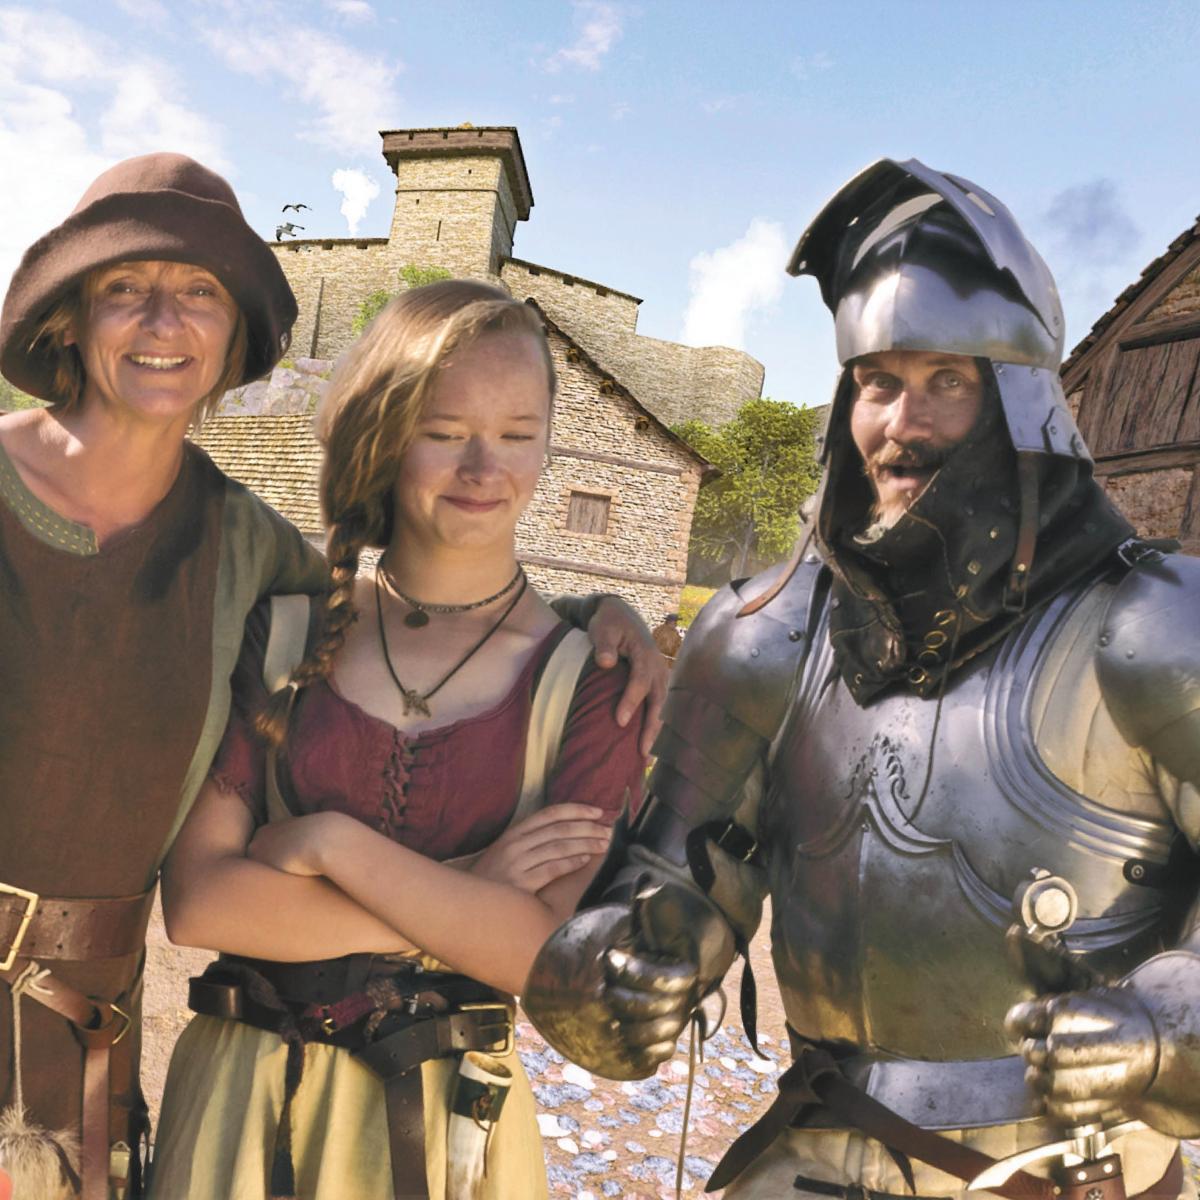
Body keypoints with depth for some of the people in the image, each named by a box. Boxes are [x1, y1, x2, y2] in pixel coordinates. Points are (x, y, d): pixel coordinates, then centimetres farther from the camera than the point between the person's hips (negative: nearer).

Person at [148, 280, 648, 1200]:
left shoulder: (586, 674, -10)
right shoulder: (282, 631, -5)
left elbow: (550, 955, -16)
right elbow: (196, 900, -11)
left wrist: (332, 843, -18)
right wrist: (459, 893, -17)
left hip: (447, 1117, -1)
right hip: (242, 1097, 1)